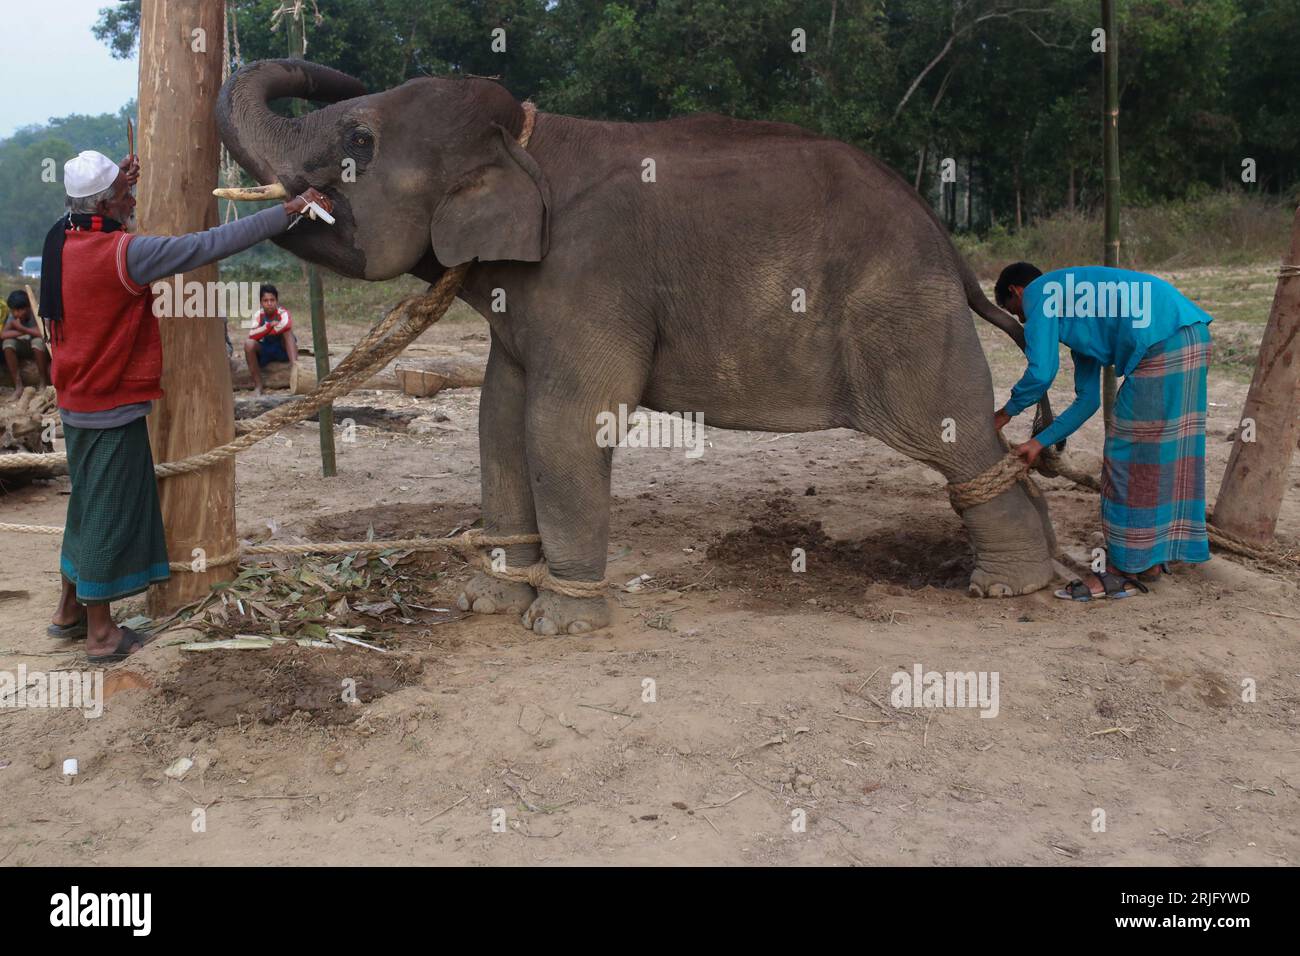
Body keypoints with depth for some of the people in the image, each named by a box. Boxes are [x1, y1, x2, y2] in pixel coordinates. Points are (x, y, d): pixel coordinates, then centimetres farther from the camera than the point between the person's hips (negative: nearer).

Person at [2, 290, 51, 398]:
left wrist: (22, 328, -32)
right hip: (23, 348, 4)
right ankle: (18, 385, -18)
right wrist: (22, 332, -30)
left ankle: (44, 383, -20)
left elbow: (43, 333, -38)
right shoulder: (12, 316, -11)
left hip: (39, 349, -4)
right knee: (8, 342, -23)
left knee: (38, 341, -36)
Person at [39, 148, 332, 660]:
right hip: (114, 407, -8)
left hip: (76, 401, 8)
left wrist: (118, 185, 19)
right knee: (110, 513, 2)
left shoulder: (63, 241, 3)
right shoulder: (123, 252, -21)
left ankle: (69, 610, 34)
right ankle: (100, 632, 12)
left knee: (89, 505, 21)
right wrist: (290, 210, -19)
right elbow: (212, 244, -23)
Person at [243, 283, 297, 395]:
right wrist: (270, 325, -36)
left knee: (287, 330, -28)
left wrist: (263, 331, -35)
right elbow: (252, 335, -25)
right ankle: (258, 386, -21)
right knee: (248, 343, -27)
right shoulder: (258, 315, -10)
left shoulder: (283, 313, -18)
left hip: (283, 350, -2)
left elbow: (286, 325, -42)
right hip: (265, 352, 2)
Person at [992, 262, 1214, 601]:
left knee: (1131, 456, -1)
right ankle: (1152, 558, 27)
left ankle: (1126, 571, 7)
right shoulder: (1073, 309, 30)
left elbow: (1041, 373, -6)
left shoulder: (1039, 293, 5)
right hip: (1192, 339, 10)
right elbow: (1087, 399, 27)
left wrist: (1005, 413, 10)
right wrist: (1039, 442, 29)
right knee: (1164, 452, 16)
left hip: (1163, 343, -10)